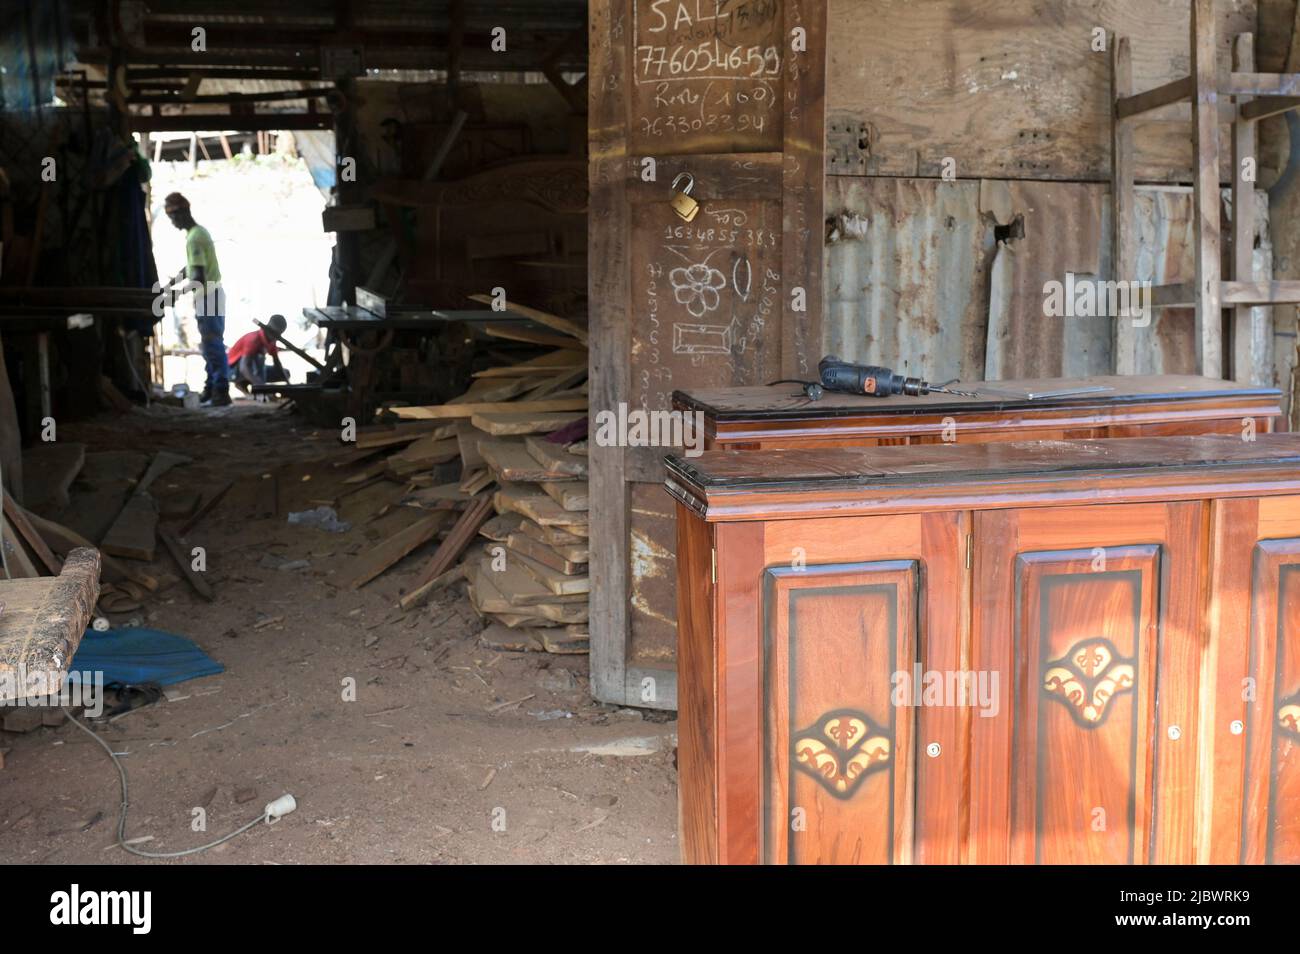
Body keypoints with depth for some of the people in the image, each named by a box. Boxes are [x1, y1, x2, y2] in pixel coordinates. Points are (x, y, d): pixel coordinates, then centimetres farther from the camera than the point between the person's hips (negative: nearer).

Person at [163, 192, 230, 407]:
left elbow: (198, 278, -23)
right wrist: (169, 283, 15)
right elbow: (191, 268, 22)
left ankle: (221, 392, -11)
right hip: (210, 294, 10)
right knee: (210, 345, 15)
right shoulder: (199, 232, 15)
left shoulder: (194, 238, -17)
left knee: (213, 345, -10)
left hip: (208, 296, -10)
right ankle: (211, 388, 22)